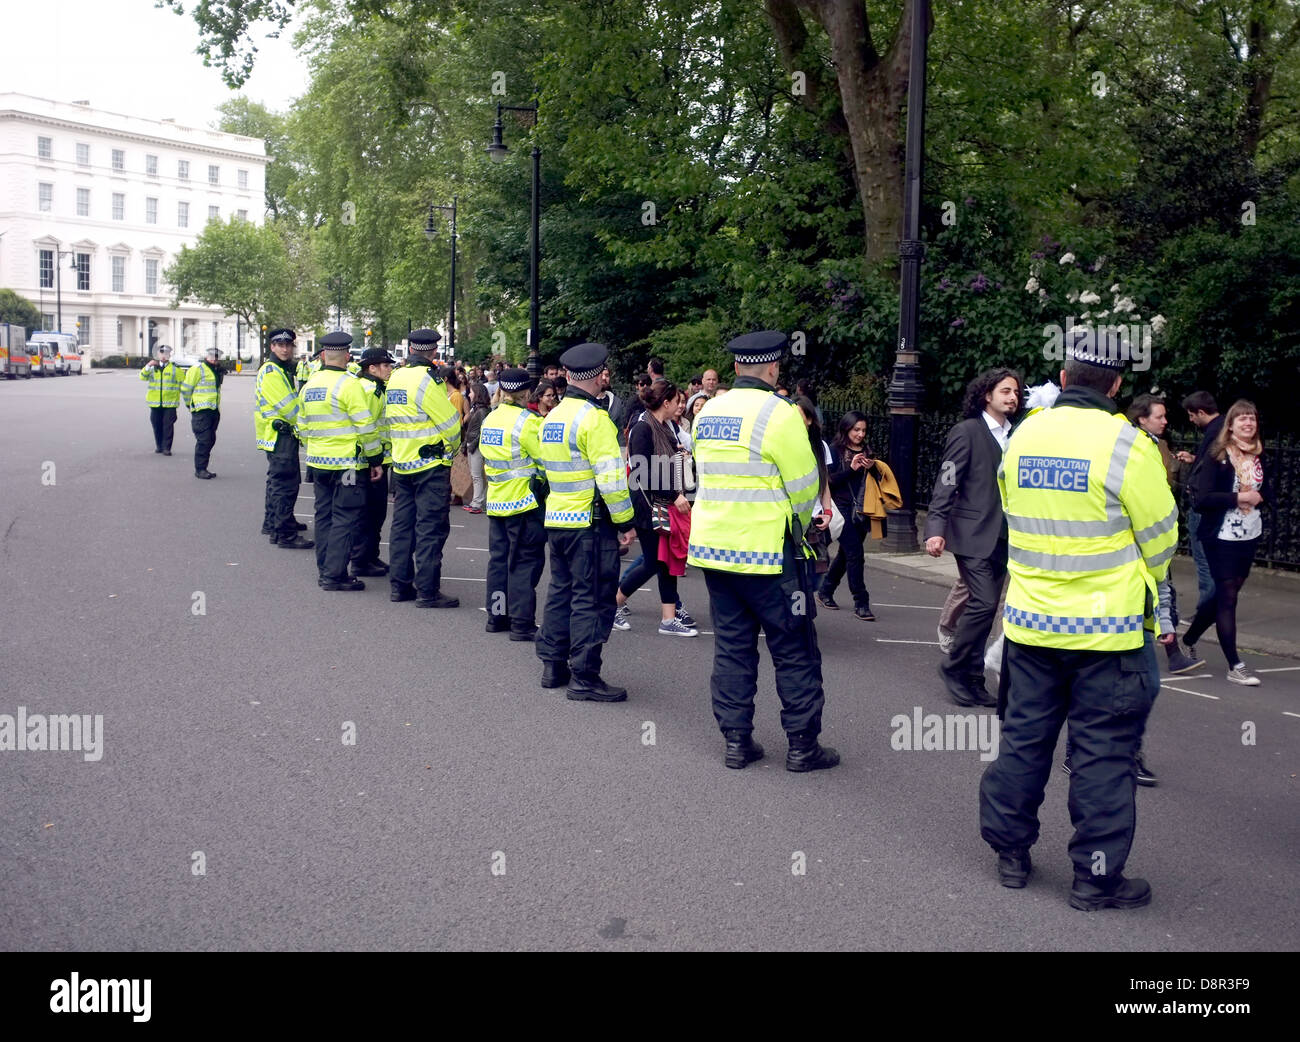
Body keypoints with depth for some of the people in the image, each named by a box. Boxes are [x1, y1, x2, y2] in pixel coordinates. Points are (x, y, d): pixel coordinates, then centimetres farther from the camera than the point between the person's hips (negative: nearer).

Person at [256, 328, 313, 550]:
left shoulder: (285, 370, 17)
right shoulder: (271, 371, -15)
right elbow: (287, 405, -20)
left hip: (284, 434, 11)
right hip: (279, 434, -11)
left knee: (279, 480, 21)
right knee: (285, 483, -12)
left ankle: (273, 523, 35)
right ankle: (284, 534, -13)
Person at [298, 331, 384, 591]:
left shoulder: (309, 385, 10)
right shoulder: (349, 384, -13)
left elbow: (303, 426, 17)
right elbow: (365, 427, -14)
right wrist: (376, 460, -7)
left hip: (318, 462, 7)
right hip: (347, 463, -7)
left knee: (324, 515, 15)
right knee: (345, 518, -4)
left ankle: (325, 570, 20)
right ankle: (335, 575, -6)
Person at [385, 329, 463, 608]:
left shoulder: (396, 378, 9)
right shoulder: (426, 379, -15)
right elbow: (451, 422, -13)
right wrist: (453, 448, 6)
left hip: (402, 464, 8)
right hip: (431, 464, -8)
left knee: (402, 523, 12)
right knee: (431, 527, -5)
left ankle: (400, 585, 16)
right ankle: (427, 591, -4)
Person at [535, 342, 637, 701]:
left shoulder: (552, 417, 11)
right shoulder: (593, 418, -16)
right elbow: (611, 477, -20)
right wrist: (625, 523, -12)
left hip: (556, 519, 9)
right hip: (590, 523, -9)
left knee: (561, 591, 17)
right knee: (592, 600, -3)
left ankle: (554, 666, 24)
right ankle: (584, 678, -1)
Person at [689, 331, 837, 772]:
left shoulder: (708, 412, 7)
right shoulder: (778, 412, -13)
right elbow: (804, 486, -10)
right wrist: (797, 528, 10)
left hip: (712, 547, 6)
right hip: (767, 550, -6)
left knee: (732, 645, 12)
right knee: (794, 651, 5)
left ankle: (736, 740, 15)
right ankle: (802, 745, 9)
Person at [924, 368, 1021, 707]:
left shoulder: (1014, 435, 12)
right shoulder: (967, 432, -5)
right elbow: (946, 483, -10)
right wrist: (936, 528, -19)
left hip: (1001, 536, 6)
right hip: (973, 533, -6)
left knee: (983, 606, 8)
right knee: (984, 602, -14)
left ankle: (971, 679, 15)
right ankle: (955, 667, 3)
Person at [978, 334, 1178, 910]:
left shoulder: (1023, 436, 1)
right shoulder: (1124, 444, -15)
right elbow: (1160, 538, -5)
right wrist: (1140, 587, 15)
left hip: (1030, 620, 5)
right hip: (1105, 628, -5)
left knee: (1023, 737, 16)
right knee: (1103, 753, 5)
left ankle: (1010, 852, 25)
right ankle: (1097, 876, 11)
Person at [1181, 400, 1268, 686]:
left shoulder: (1259, 456, 7)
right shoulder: (1216, 455, -10)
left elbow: (1266, 491, 16)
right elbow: (1201, 499, -17)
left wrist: (1258, 497, -4)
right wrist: (1237, 497, -20)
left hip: (1250, 535, 6)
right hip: (1222, 536, -6)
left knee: (1226, 593, 15)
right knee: (1228, 597, -3)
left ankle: (1189, 639, 35)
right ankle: (1235, 666, 0)